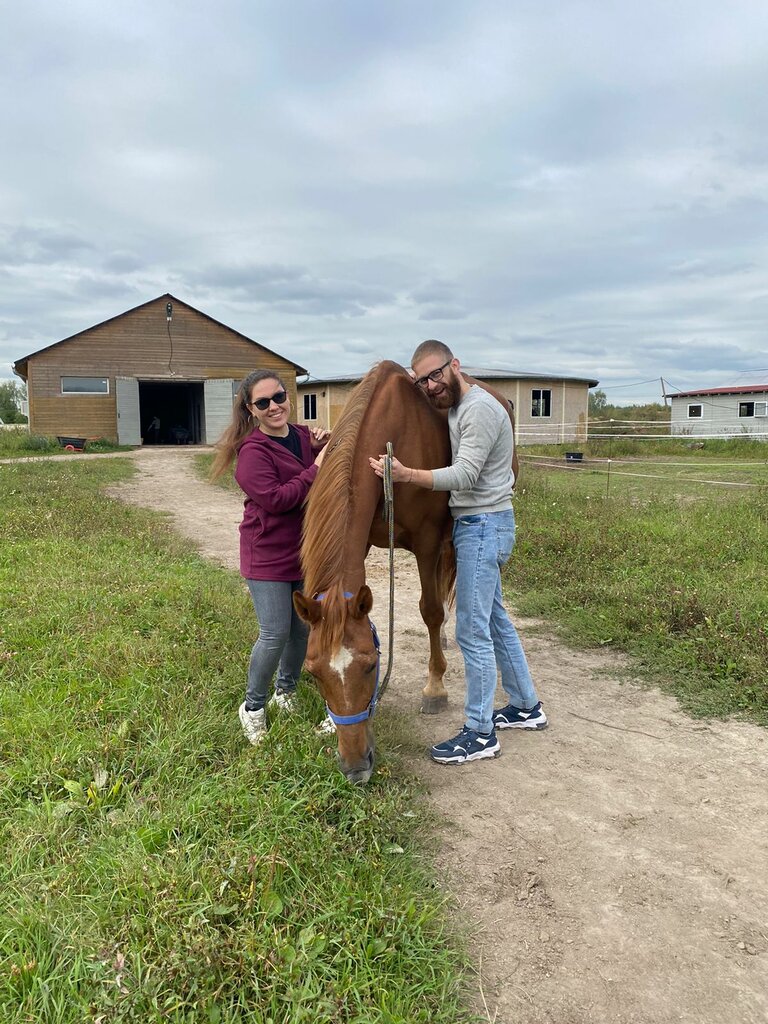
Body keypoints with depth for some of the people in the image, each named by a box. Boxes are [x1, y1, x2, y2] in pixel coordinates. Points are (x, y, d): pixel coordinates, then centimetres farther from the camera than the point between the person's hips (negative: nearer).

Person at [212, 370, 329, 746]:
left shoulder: (305, 436, 4)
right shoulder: (253, 451, -15)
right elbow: (275, 499, -26)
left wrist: (324, 448, -8)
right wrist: (317, 469, -25)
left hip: (308, 552, 6)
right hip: (269, 556, -6)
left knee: (303, 628, 15)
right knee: (275, 634, -5)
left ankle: (285, 691, 37)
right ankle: (253, 707, 17)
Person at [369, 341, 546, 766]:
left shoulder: (480, 409, -17)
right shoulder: (456, 408, 13)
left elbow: (465, 474, -25)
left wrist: (407, 475, -35)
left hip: (483, 526, -10)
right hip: (477, 525, 10)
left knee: (472, 631, -5)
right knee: (495, 620, 18)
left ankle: (480, 733, 6)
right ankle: (525, 706, 32)